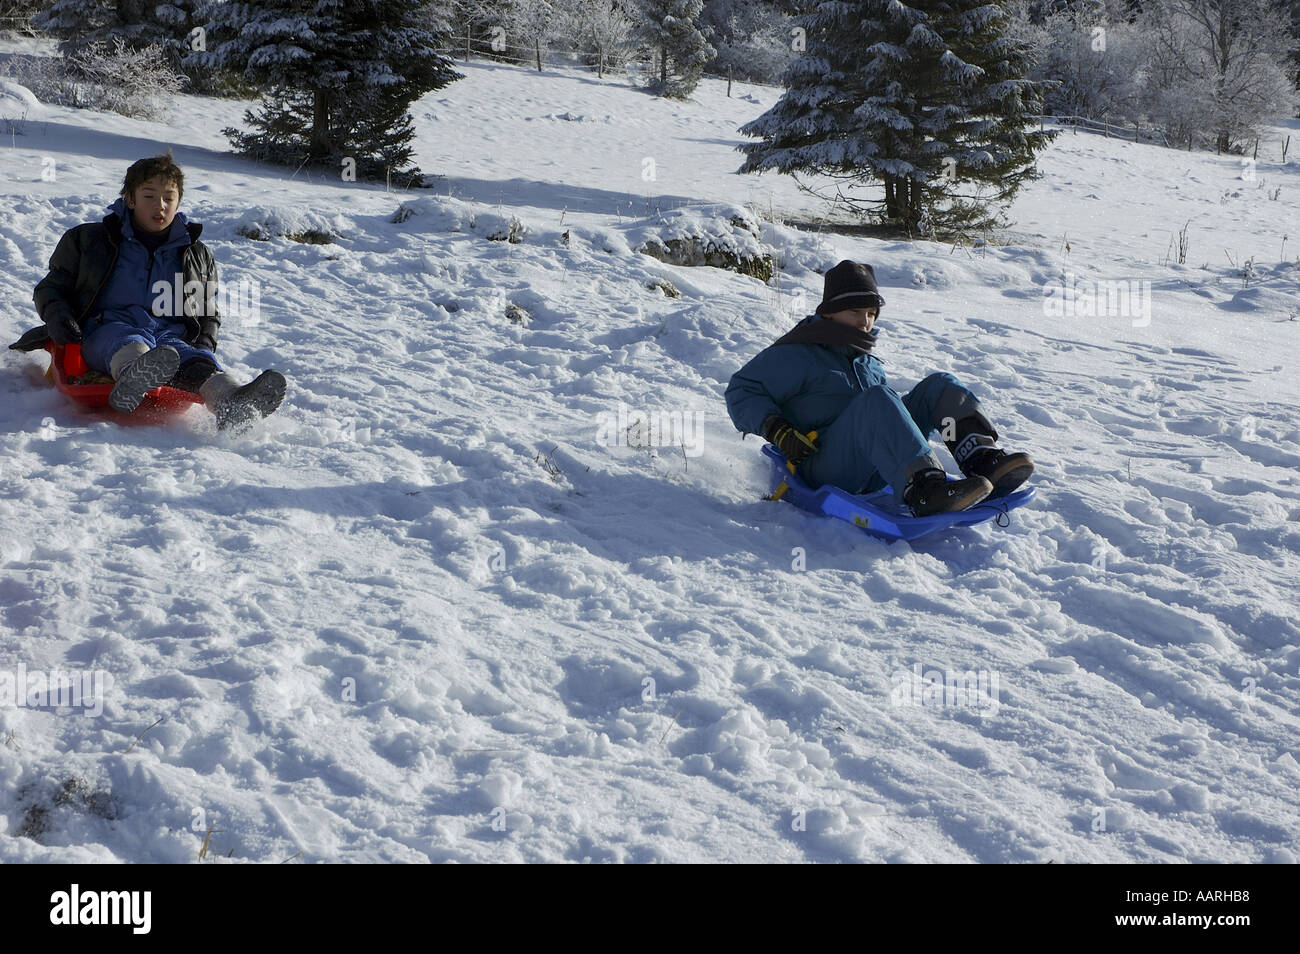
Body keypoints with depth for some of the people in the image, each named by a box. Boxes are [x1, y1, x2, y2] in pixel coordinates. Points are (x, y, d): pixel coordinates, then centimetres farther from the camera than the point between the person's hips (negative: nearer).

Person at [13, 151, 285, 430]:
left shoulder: (198, 257, 25)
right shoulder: (88, 240, 19)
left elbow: (210, 314, 33)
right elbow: (51, 287, 22)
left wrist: (205, 345, 9)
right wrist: (57, 316, -2)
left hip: (172, 336, 2)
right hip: (108, 330, -2)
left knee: (193, 358, -36)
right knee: (130, 344, -42)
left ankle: (230, 402, -70)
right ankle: (133, 378, -80)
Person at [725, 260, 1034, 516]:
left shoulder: (866, 360, 27)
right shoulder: (795, 355, 3)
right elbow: (742, 392, -2)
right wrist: (776, 429, -16)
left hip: (876, 475, 7)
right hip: (825, 468, -7)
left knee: (941, 386, -4)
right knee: (877, 399, -35)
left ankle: (984, 461, -28)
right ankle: (925, 492, -53)